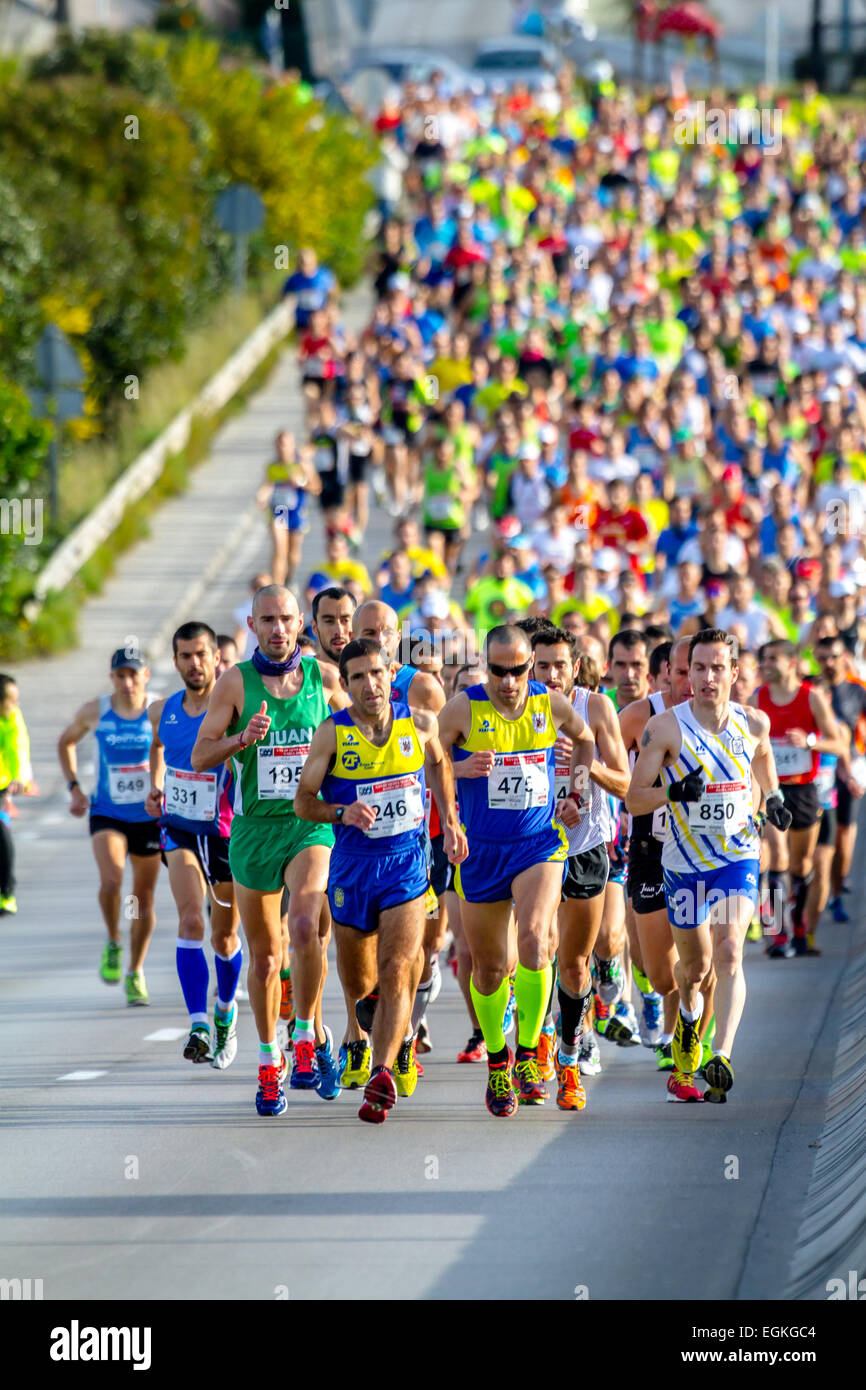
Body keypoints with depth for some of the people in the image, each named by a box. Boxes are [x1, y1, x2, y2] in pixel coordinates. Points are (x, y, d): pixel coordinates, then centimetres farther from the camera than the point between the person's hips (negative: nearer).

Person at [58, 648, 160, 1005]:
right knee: (111, 879, -26)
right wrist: (74, 788, 5)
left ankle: (135, 972, 25)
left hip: (149, 815, 1)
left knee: (144, 897, 8)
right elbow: (65, 742, 15)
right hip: (107, 813, -1)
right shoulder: (95, 712, -3)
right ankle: (113, 943, 0)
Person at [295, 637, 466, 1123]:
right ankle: (401, 1036, 46)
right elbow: (304, 801, -5)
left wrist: (451, 822, 14)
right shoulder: (332, 734, -8)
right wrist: (341, 812, -24)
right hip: (352, 865, 1)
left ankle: (383, 1076, -18)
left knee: (397, 973, -17)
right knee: (359, 986, 13)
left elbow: (440, 764, 19)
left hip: (407, 861, -1)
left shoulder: (419, 724, -3)